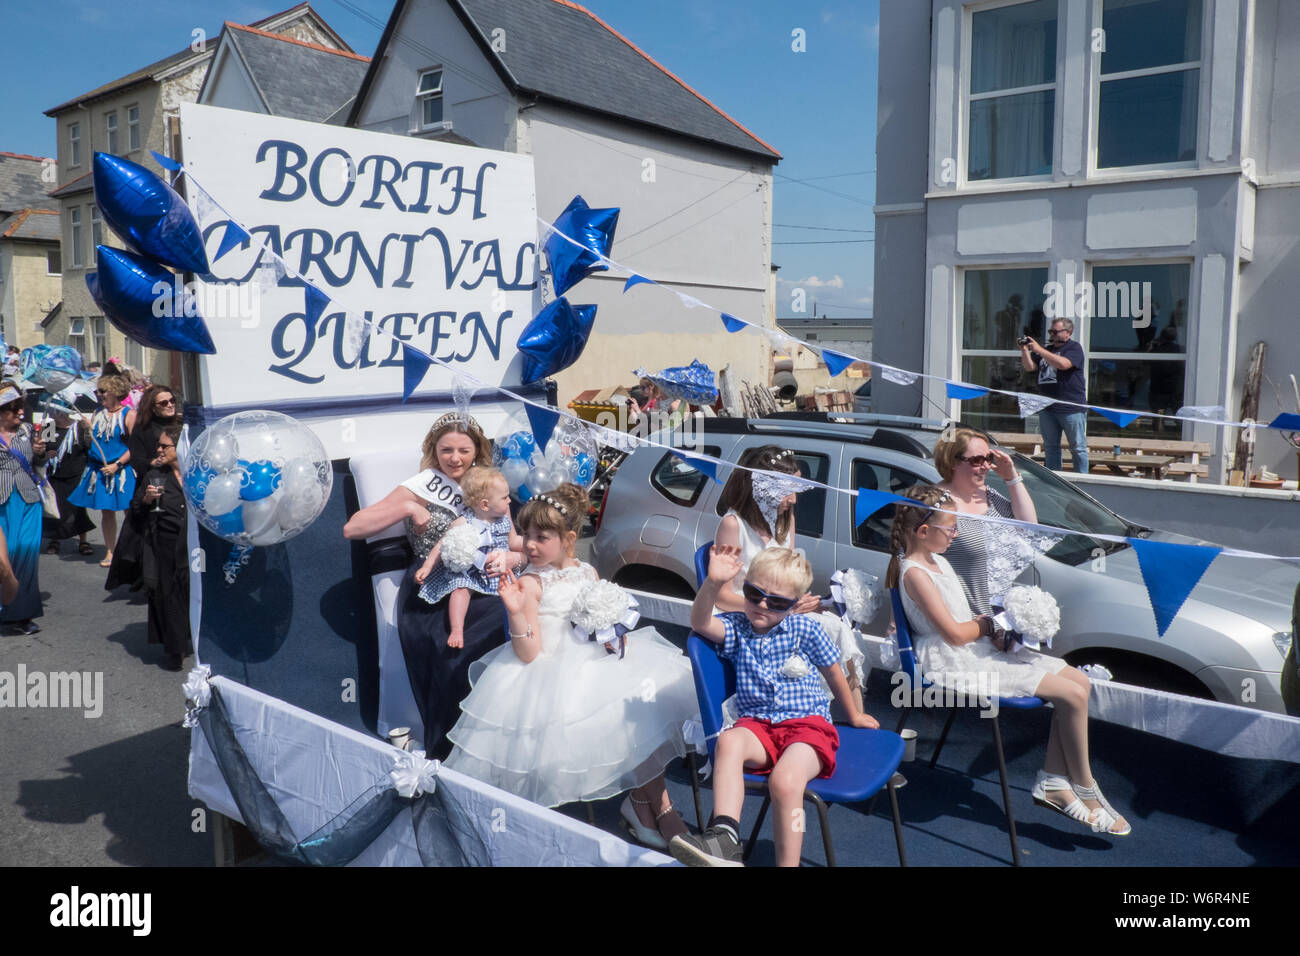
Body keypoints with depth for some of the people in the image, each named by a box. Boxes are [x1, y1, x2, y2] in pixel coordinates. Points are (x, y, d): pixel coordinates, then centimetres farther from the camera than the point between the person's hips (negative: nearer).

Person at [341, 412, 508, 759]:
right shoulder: (422, 486, 1)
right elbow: (352, 529, -4)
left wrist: (507, 558, -12)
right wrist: (409, 508, -12)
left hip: (473, 588, 4)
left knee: (515, 616, -25)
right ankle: (442, 753, -5)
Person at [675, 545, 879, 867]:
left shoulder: (806, 629, 6)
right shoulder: (737, 627, 8)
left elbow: (833, 673, 21)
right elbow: (701, 623, -14)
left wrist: (854, 715, 33)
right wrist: (712, 584, -32)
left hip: (808, 723, -2)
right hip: (758, 724, 2)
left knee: (785, 779, -34)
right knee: (729, 740, -35)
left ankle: (788, 862, -23)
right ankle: (724, 839, -41)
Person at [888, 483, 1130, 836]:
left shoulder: (937, 560, 14)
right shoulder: (914, 573, -17)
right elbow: (954, 633, -21)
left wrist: (992, 629, -3)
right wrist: (989, 623, -3)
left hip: (980, 649, 11)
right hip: (956, 664, -11)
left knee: (1078, 679, 4)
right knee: (1073, 695, -14)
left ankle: (1052, 782, 5)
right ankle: (1085, 791, 5)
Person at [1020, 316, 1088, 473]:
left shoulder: (1074, 347, -3)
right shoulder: (1048, 349, 19)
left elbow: (1063, 364, -22)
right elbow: (1030, 367, 13)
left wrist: (1039, 350, -20)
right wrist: (1025, 350, -3)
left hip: (1071, 408, -7)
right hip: (1047, 408, 7)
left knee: (1078, 447, -1)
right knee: (1051, 447, 11)